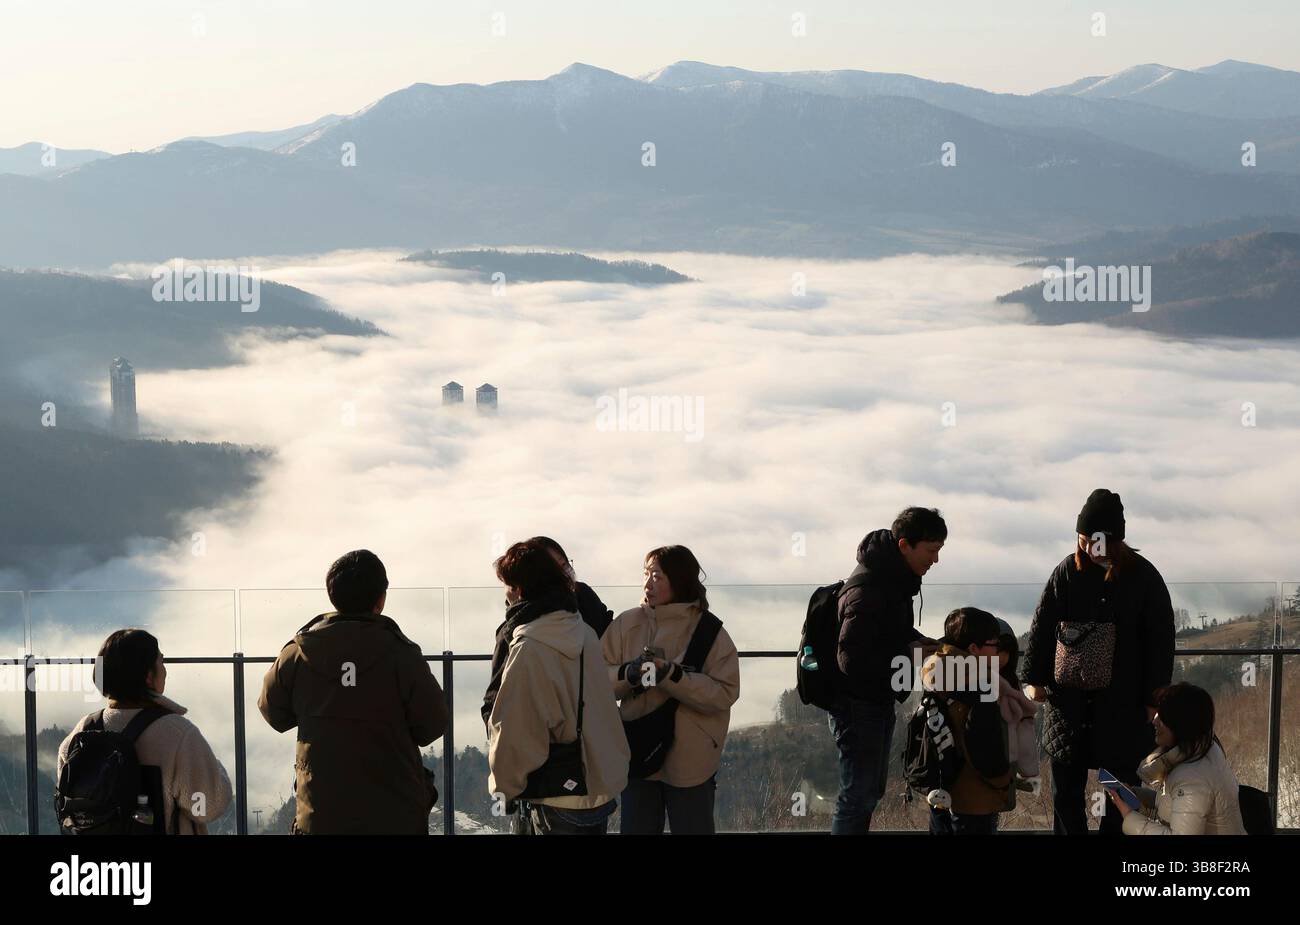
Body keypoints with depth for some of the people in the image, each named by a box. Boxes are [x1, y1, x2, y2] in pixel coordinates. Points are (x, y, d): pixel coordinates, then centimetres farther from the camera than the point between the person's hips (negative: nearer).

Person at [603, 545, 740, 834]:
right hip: (638, 755, 3)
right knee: (636, 829, 13)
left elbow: (724, 693, -13)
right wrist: (628, 674, -23)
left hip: (691, 762, -3)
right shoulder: (627, 624, -1)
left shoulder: (710, 631, -7)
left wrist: (672, 675, -24)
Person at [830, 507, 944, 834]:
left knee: (871, 790, 18)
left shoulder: (894, 576, 4)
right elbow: (851, 659, -30)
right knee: (858, 796, -5)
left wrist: (926, 643, 1)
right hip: (858, 705, -10)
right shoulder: (867, 591, -27)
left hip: (879, 700, 10)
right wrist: (908, 655, -22)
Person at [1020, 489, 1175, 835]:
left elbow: (1160, 640, -2)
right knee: (1066, 785, 9)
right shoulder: (1068, 572, -2)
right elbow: (1042, 626, 5)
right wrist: (1033, 678, 3)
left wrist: (1154, 698, -2)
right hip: (1068, 696, 2)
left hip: (1123, 702, -2)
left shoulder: (1143, 577, -6)